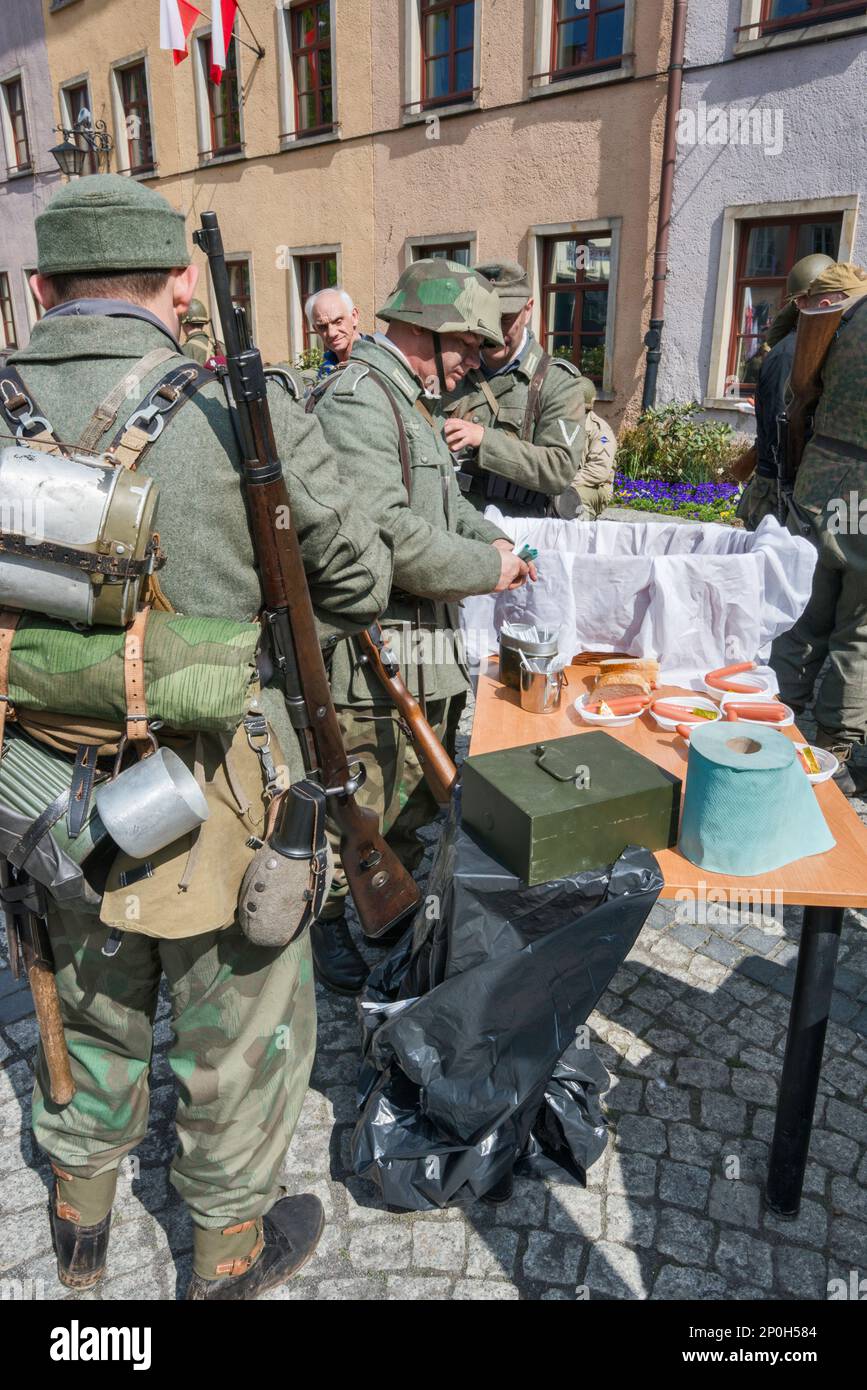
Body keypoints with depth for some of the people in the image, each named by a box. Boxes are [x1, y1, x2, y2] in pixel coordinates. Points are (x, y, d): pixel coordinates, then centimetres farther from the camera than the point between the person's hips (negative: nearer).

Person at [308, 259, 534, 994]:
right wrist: (486, 569, -17)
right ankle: (323, 922, 28)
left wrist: (491, 538, 9)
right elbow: (385, 534, -29)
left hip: (425, 650, 10)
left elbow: (443, 500, 28)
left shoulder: (413, 402, 17)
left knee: (417, 794, 23)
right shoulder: (356, 401, -18)